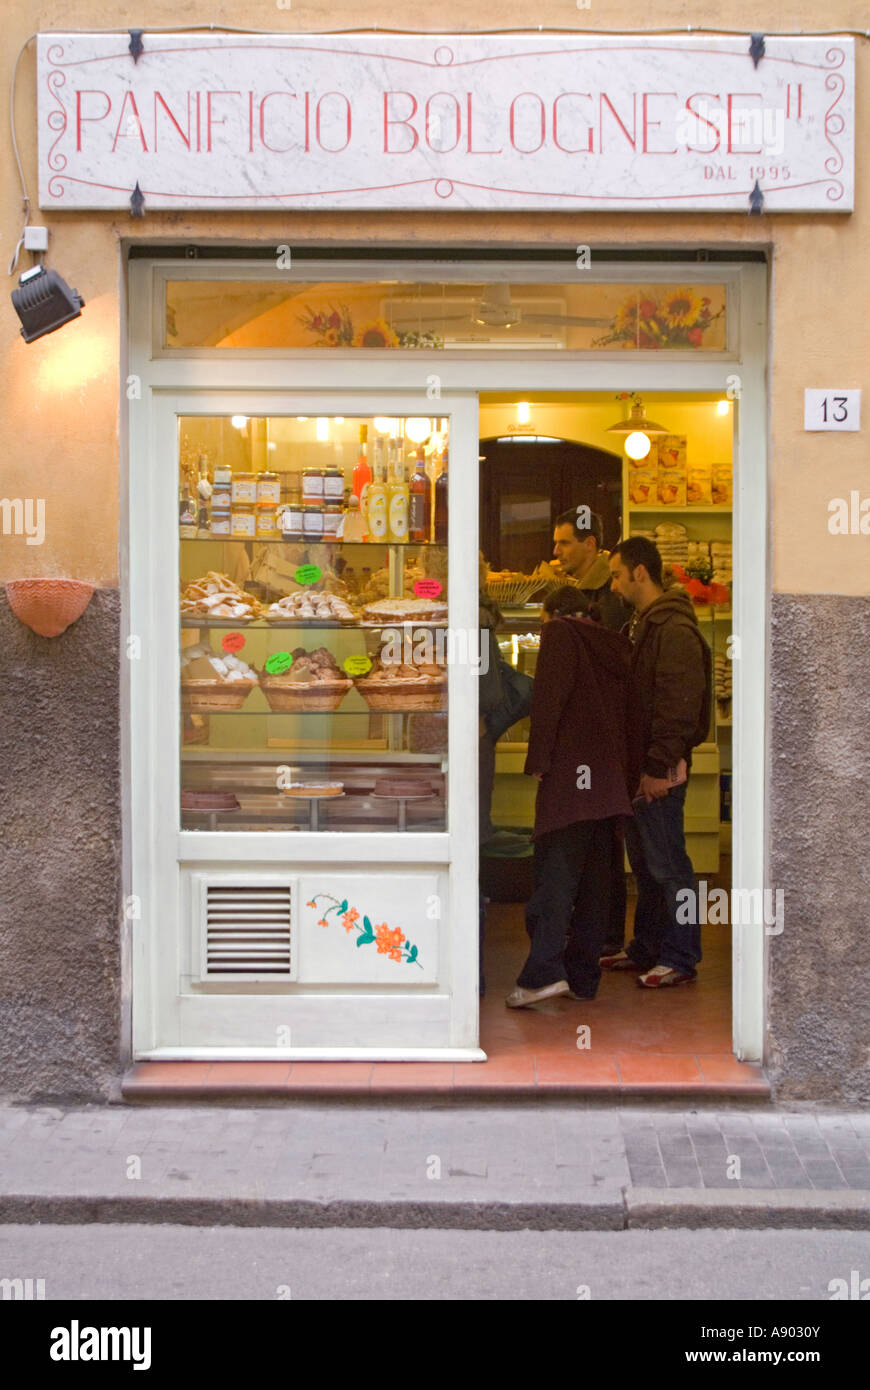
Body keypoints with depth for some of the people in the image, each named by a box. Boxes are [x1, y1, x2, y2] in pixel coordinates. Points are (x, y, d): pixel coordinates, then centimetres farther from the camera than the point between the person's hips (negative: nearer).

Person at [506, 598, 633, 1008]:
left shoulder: (559, 633, 2)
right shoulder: (617, 645, 20)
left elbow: (548, 699, -10)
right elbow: (625, 708, 17)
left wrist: (538, 760, -9)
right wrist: (622, 766, 16)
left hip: (569, 773, -6)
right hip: (610, 775, 7)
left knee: (555, 871, -10)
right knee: (593, 877, 8)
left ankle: (545, 971, -19)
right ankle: (583, 977, 10)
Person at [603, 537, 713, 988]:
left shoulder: (674, 629, -16)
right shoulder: (642, 624, 16)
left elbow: (678, 705, -21)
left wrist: (659, 766, -22)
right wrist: (633, 763, 16)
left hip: (660, 769, -10)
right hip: (639, 764, 10)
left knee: (668, 866, -3)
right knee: (644, 864, 17)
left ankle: (680, 959, 5)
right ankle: (646, 949, 27)